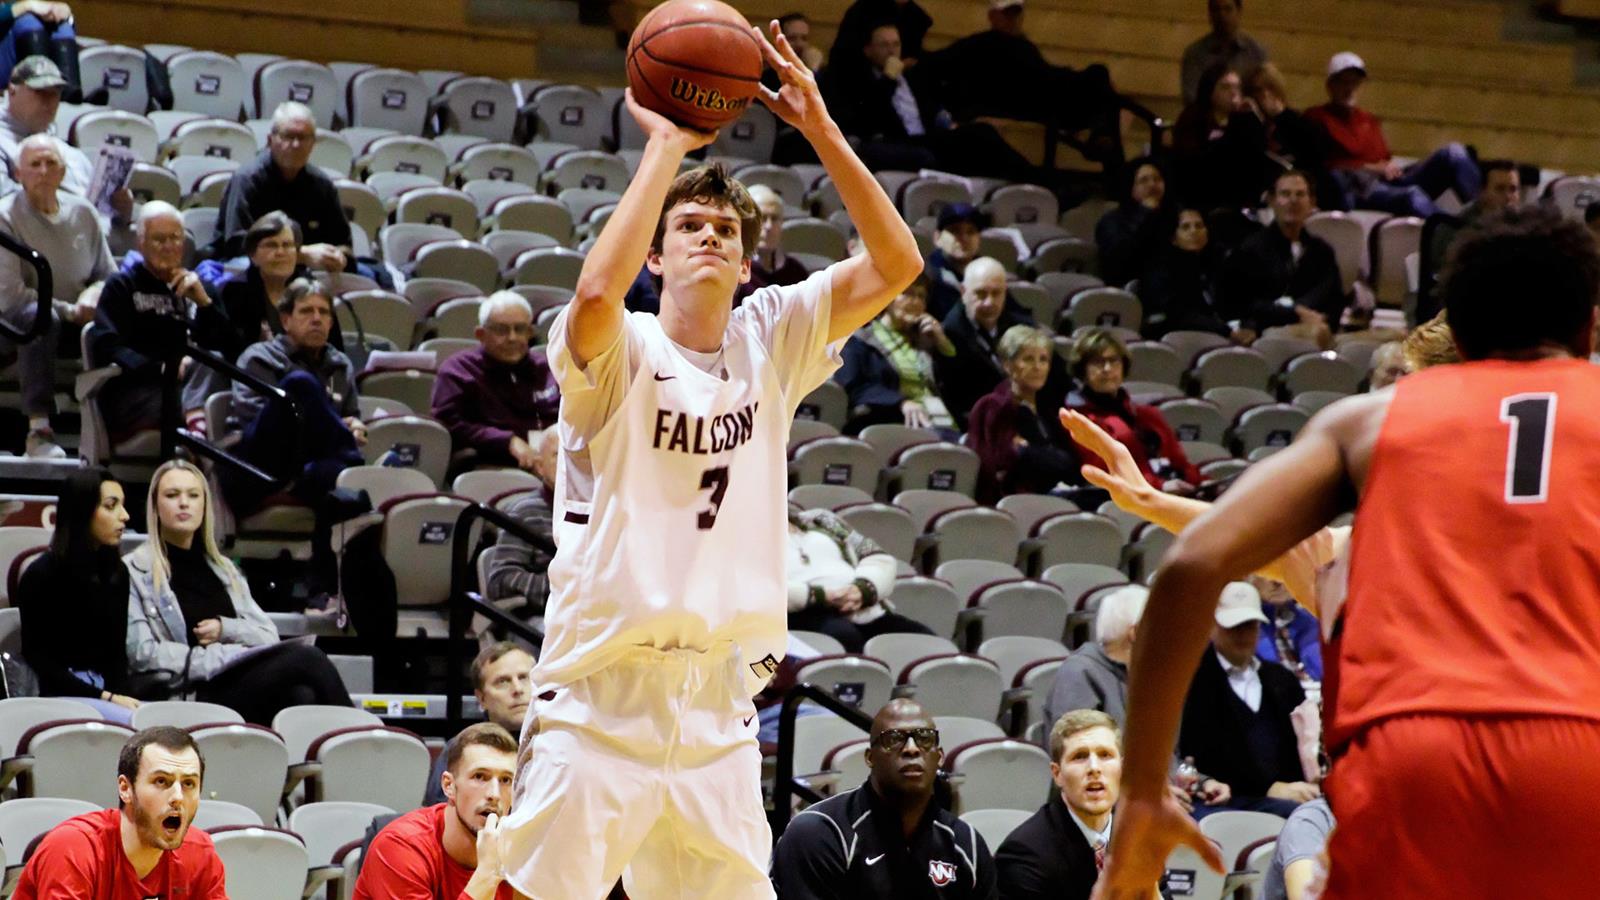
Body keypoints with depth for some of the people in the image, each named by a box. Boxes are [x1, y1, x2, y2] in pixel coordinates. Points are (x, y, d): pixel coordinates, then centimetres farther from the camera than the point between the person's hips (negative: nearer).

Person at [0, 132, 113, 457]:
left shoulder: (82, 213, 9)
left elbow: (108, 275, 15)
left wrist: (94, 295, -9)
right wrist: (70, 311, -16)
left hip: (75, 323, 5)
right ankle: (38, 429, -42)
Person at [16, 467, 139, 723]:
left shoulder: (116, 573, 14)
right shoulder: (41, 576, -4)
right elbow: (37, 658, -5)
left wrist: (121, 695, -7)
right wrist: (107, 698, -12)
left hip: (108, 692, 6)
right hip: (60, 696, -6)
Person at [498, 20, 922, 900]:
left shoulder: (770, 339, 9)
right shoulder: (621, 352, -4)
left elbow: (896, 263, 1)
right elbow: (597, 293, -28)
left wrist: (818, 125, -7)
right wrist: (665, 148, -19)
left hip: (717, 702, 5)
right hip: (599, 695, -4)